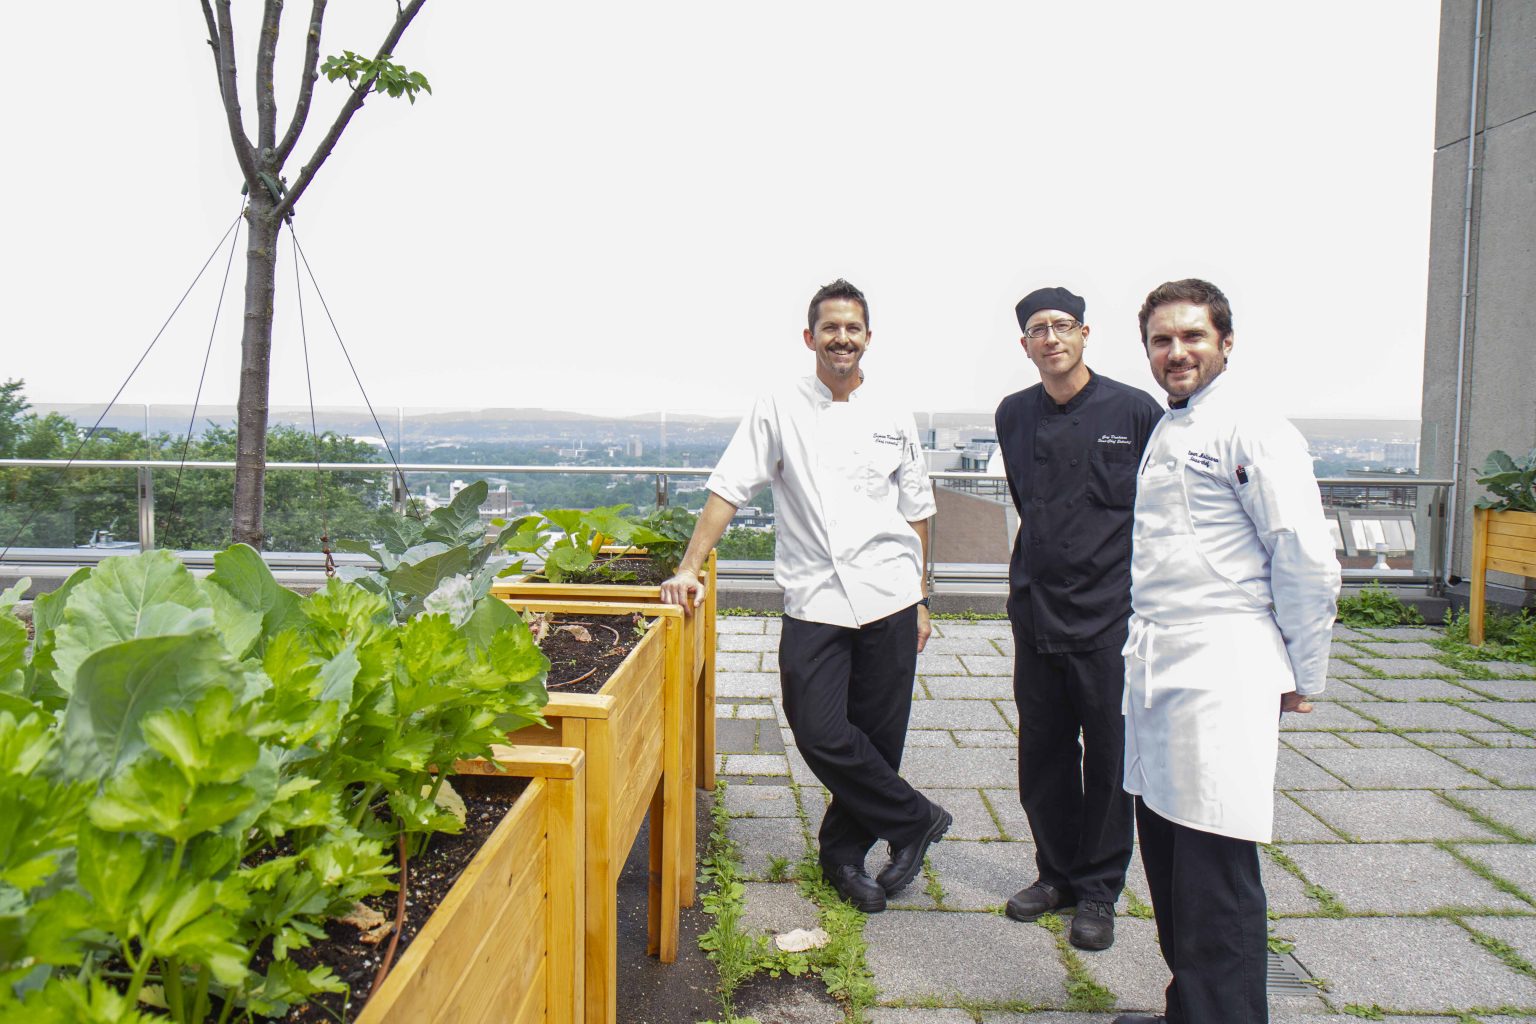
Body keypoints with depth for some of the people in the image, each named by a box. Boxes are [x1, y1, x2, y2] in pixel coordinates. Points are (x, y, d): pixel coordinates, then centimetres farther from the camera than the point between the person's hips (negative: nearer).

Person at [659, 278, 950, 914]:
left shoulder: (892, 420, 9)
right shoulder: (779, 412, 3)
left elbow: (916, 514, 15)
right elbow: (729, 488, 0)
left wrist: (921, 600, 13)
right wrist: (689, 568, -8)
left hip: (888, 598, 2)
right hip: (813, 603, -1)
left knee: (877, 735, 5)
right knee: (820, 732, -8)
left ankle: (844, 852, 26)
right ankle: (914, 819, 14)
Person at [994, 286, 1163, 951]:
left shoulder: (1133, 411, -5)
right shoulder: (1014, 416, 8)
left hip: (1111, 616, -4)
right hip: (1035, 615, 4)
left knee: (1110, 758, 5)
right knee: (1043, 754, 12)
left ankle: (1098, 890, 20)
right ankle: (1057, 873, 29)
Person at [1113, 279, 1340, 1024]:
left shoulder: (1252, 431, -10)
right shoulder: (1165, 432, 17)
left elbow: (1308, 562, -11)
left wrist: (1301, 676, -5)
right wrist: (1145, 649, 18)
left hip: (1220, 672, -9)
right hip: (1155, 668, 9)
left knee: (1215, 873, -3)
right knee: (1166, 854, 16)